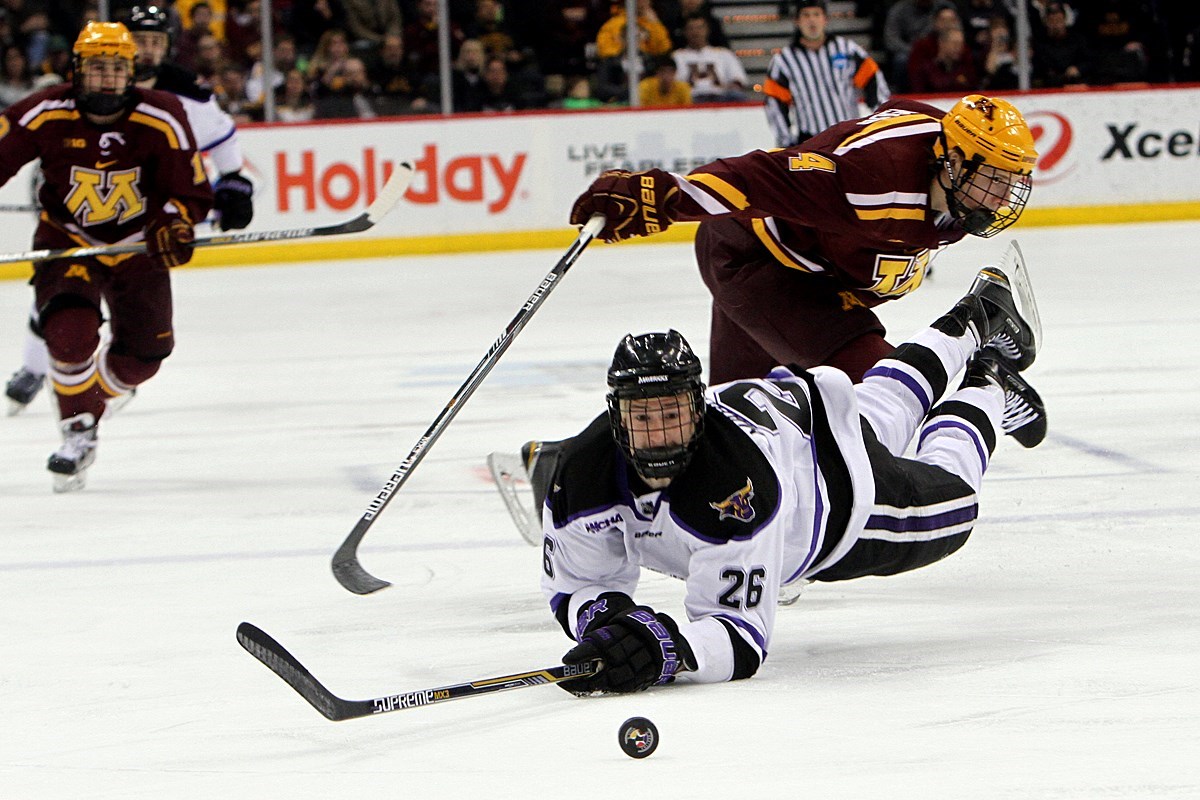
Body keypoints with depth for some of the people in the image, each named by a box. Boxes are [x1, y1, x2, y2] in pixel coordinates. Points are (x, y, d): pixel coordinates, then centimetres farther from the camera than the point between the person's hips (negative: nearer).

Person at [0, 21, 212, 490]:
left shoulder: (161, 121, -17)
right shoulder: (46, 116, -19)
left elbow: (192, 190, -9)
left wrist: (175, 223, -29)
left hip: (138, 245, 2)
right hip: (66, 239, -2)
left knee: (142, 356, 2)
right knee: (70, 330, -26)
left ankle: (91, 396, 34)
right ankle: (78, 432, -5)